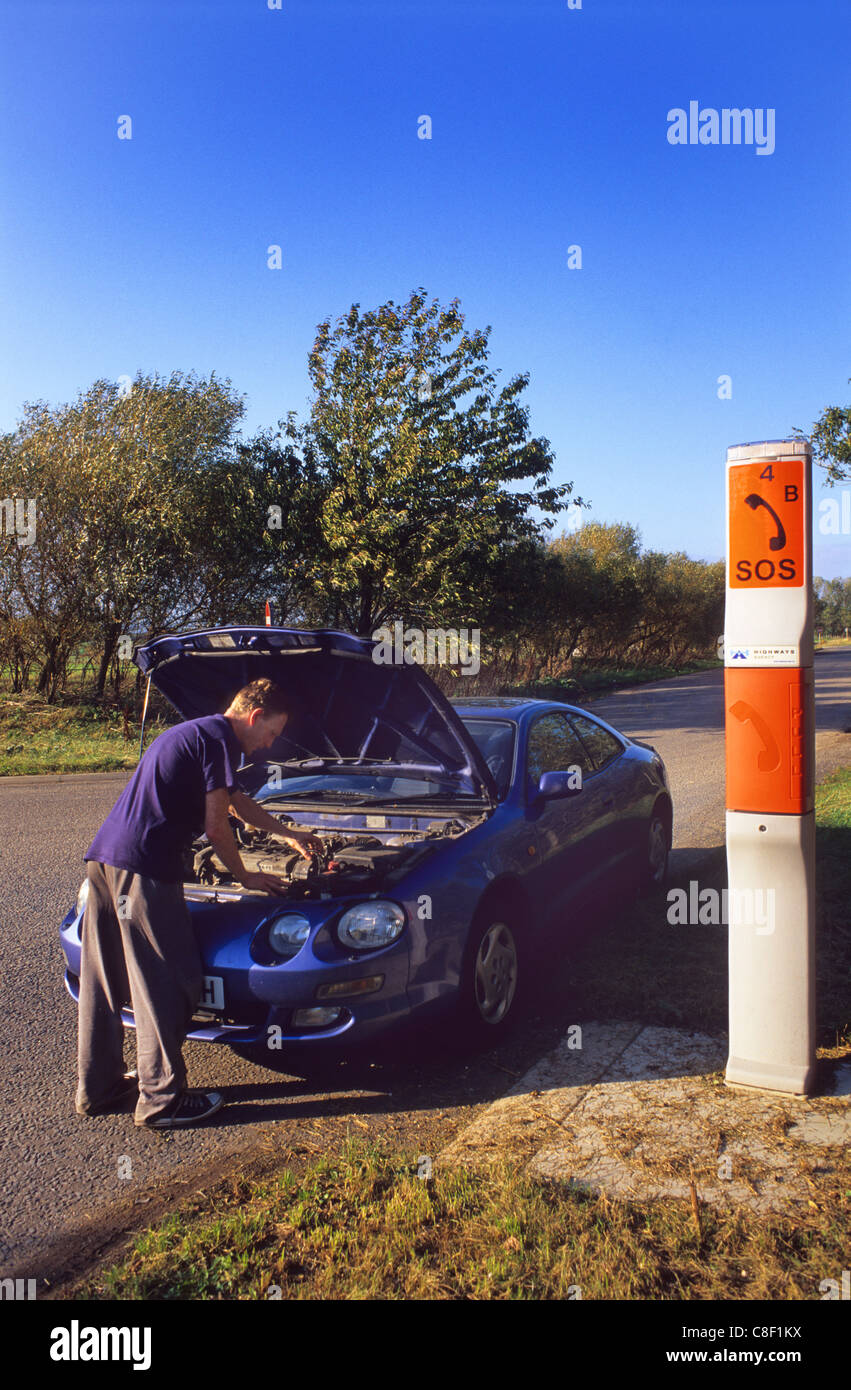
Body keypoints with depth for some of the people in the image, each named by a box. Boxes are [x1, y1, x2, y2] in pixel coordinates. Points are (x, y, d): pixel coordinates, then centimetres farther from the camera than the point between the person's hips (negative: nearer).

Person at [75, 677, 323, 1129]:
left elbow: (237, 800, 39)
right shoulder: (218, 739, -5)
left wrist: (287, 834, 47)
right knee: (164, 985, -1)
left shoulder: (190, 733, 26)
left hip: (102, 857, 10)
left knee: (103, 981, 16)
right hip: (143, 869, -10)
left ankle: (97, 1089, 27)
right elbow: (215, 825, -7)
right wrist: (246, 877, 8)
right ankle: (161, 1099, 7)